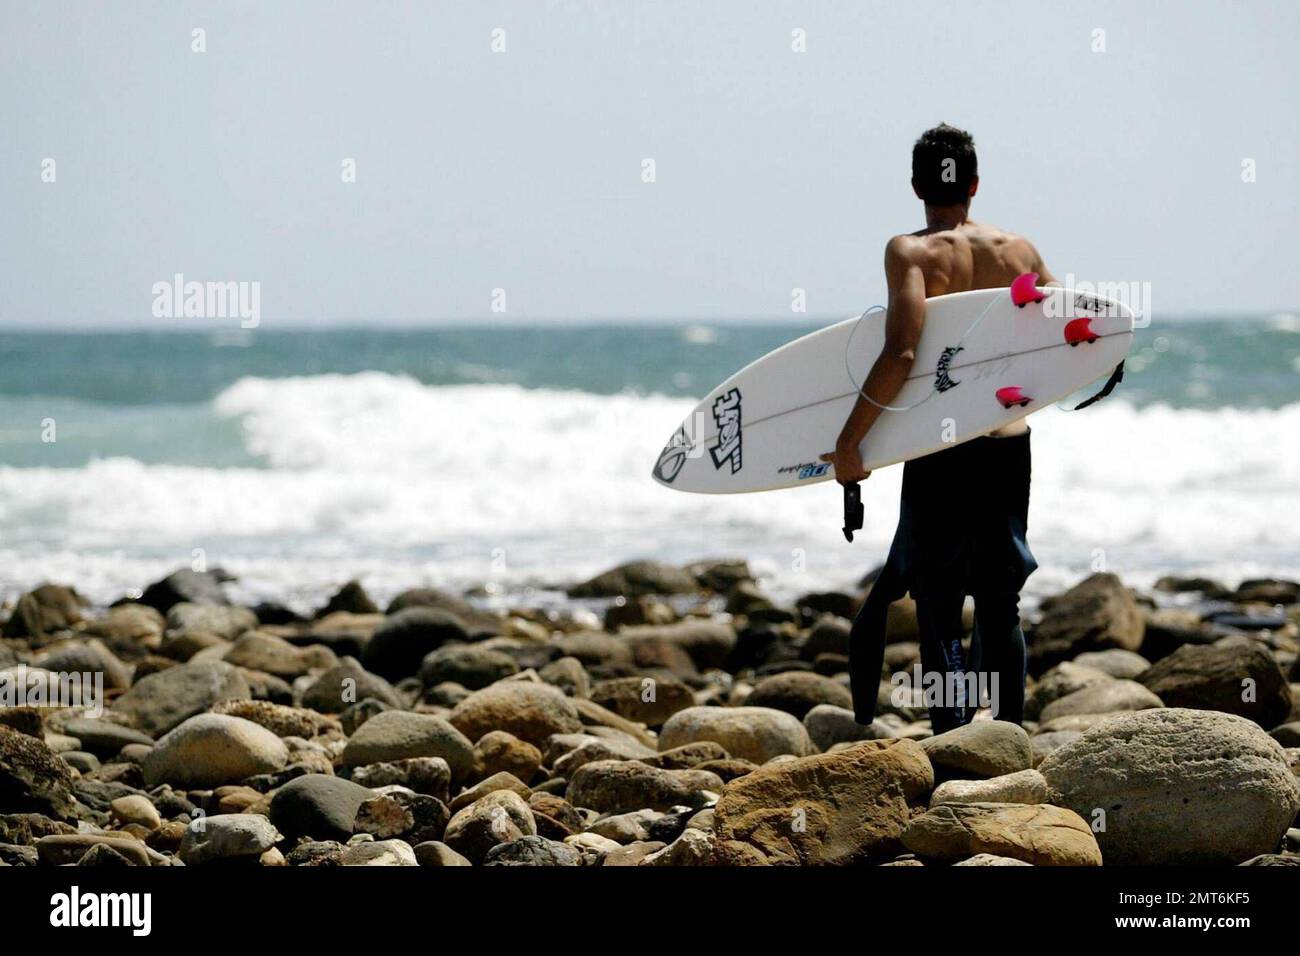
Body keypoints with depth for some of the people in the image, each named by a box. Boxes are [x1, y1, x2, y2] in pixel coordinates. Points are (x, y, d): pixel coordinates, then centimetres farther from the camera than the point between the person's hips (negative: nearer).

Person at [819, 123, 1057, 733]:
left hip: (941, 458, -4)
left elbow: (901, 353, -21)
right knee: (1000, 607, 14)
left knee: (939, 612, 2)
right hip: (1011, 449, 4)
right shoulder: (1018, 250, 6)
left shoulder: (912, 252, -9)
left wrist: (849, 441, -15)